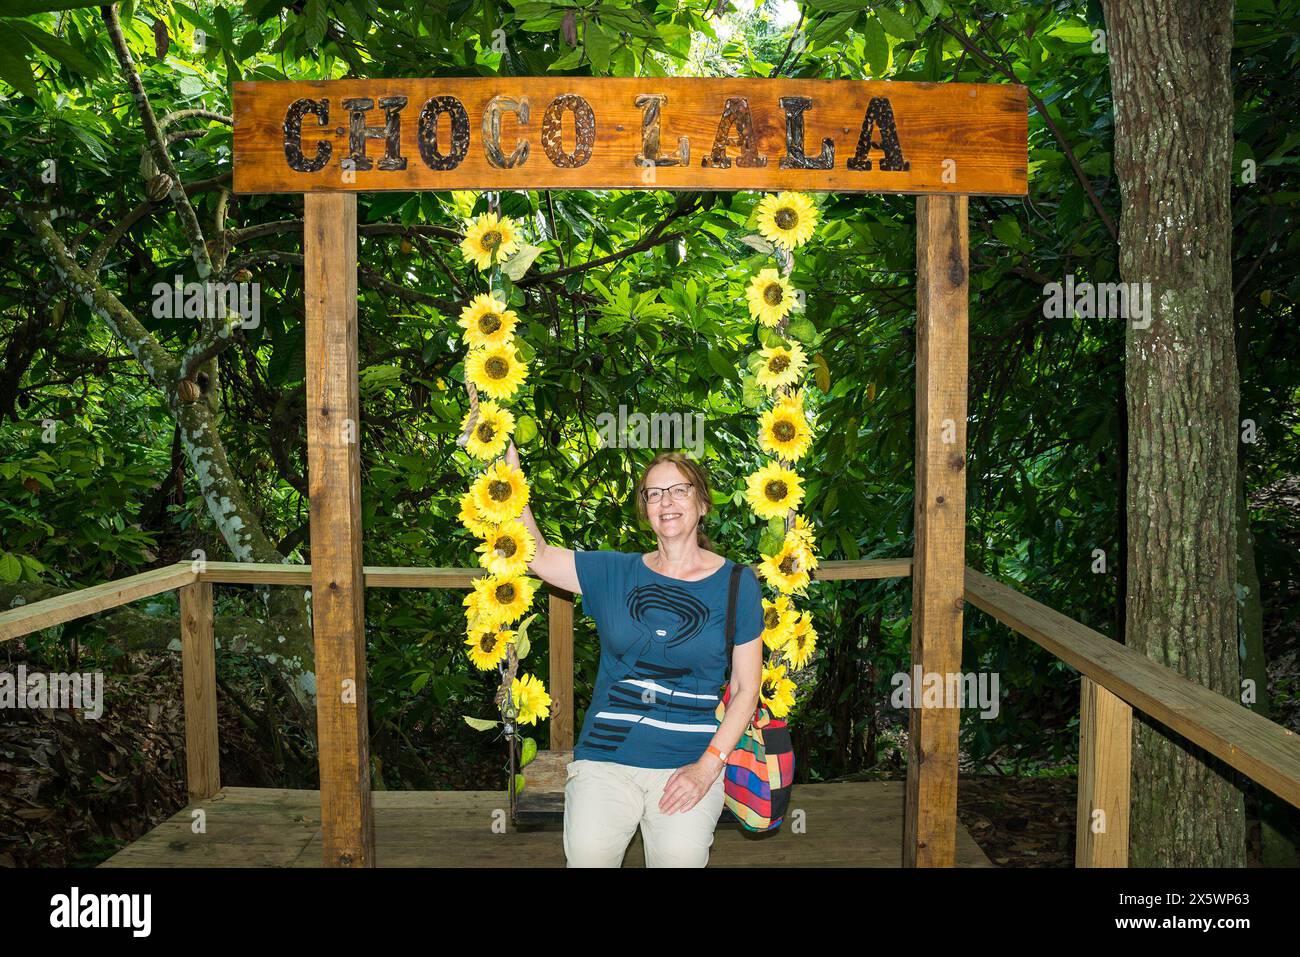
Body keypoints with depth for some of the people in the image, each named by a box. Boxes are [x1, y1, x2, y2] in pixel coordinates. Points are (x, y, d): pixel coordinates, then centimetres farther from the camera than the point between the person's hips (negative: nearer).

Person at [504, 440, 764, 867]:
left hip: (691, 757, -1)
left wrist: (708, 765, -8)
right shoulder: (615, 572, 7)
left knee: (680, 856, -17)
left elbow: (746, 688, 1)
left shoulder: (736, 584, 1)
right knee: (588, 853, -15)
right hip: (607, 752, 1)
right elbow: (536, 554, -2)